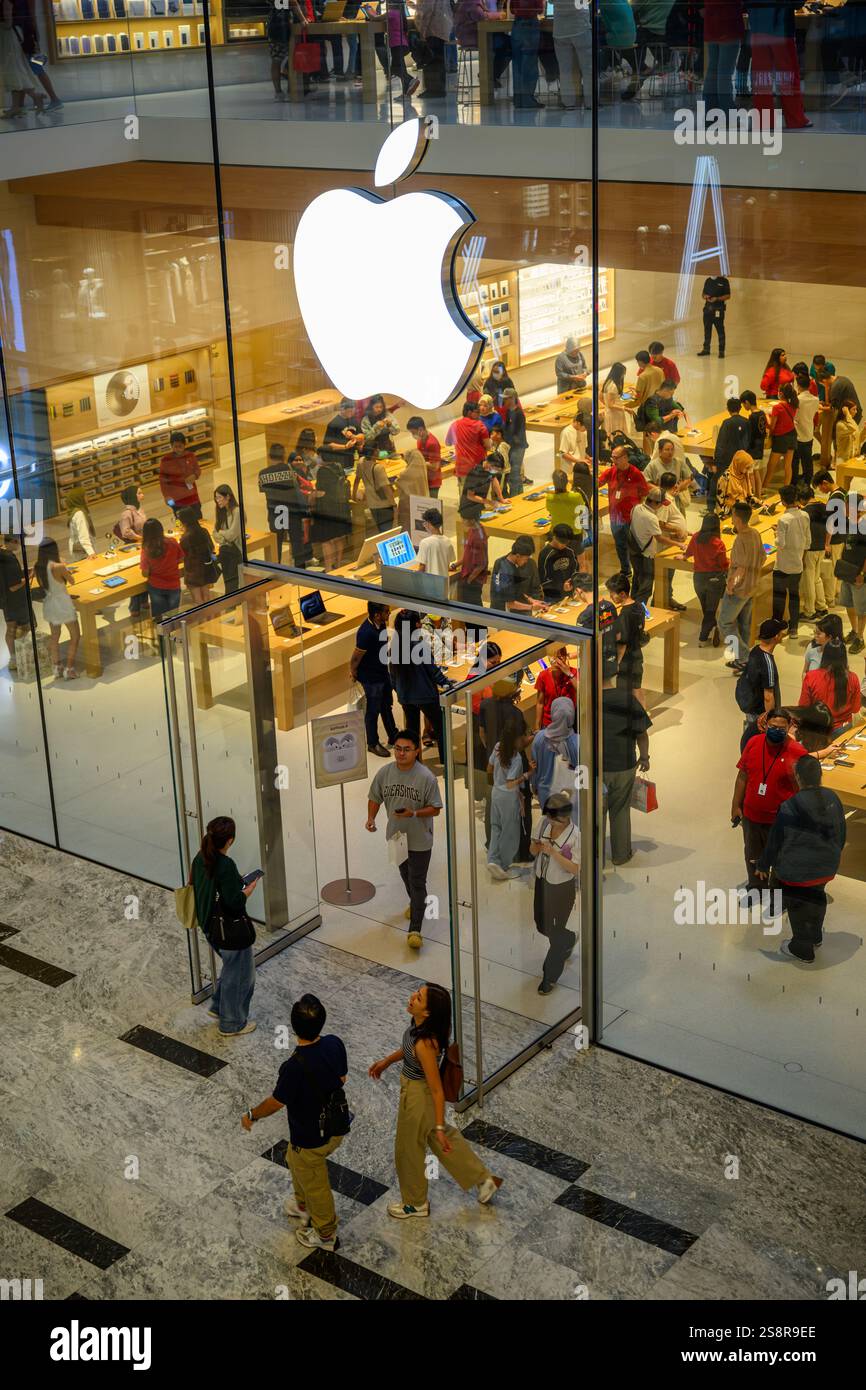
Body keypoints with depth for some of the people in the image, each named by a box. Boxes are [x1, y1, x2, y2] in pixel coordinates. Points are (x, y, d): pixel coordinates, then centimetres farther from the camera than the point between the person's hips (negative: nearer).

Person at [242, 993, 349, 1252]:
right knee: (295, 1161, 34)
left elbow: (276, 1103, -20)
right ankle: (304, 1207, 56)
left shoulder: (294, 1068, -37)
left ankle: (326, 1235, 43)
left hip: (311, 1140, -6)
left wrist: (251, 1116, 0)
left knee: (315, 1186, 21)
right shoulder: (335, 1044, -18)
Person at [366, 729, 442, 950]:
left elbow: (435, 809, -14)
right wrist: (371, 818, -12)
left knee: (417, 883, -4)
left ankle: (415, 929, -1)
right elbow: (375, 798, 5)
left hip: (419, 840, -5)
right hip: (396, 835, 5)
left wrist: (414, 813, -30)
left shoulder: (426, 777, -20)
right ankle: (415, 903, 53)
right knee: (405, 876, 26)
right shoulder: (385, 773, -8)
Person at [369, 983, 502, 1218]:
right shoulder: (421, 1024, -15)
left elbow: (437, 1090, -29)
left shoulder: (425, 1044, -39)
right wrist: (387, 1061, 17)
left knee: (409, 1150, 19)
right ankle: (483, 1179, 45)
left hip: (418, 1097, -8)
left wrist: (439, 1128, -21)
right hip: (416, 1089, 8)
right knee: (442, 1137, 30)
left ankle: (416, 1203, 45)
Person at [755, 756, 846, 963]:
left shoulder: (789, 808, -25)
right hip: (827, 868, 5)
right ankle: (816, 936, 49)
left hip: (797, 871, -5)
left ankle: (802, 948, 31)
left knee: (798, 906, 16)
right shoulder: (832, 799, -9)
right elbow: (842, 833, 5)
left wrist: (763, 865, 1)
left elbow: (774, 841, -15)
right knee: (817, 898, 29)